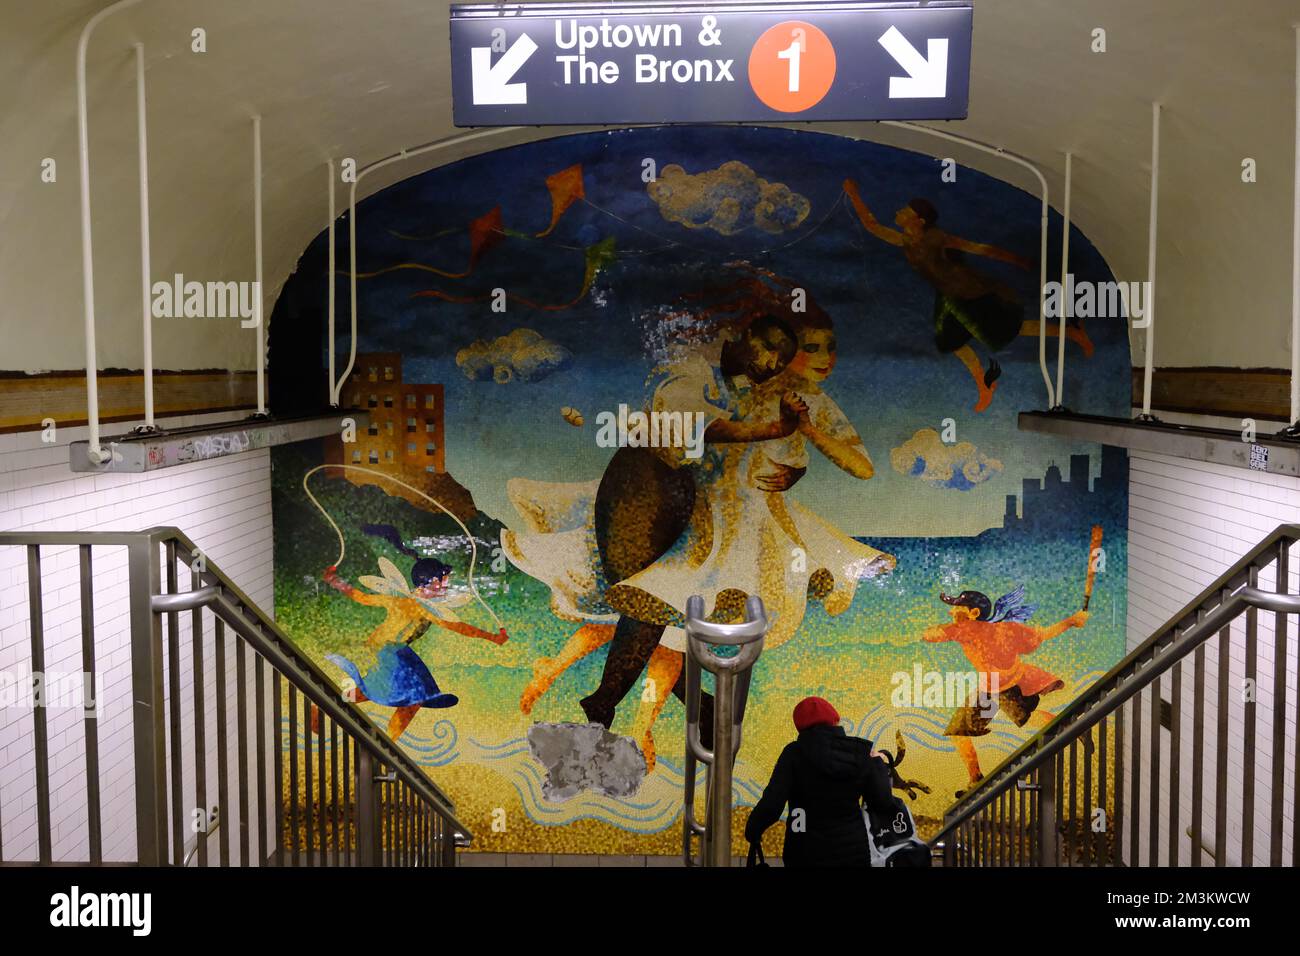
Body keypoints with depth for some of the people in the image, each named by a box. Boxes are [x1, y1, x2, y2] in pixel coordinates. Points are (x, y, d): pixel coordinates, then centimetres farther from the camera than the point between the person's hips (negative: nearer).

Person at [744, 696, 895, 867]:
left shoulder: (795, 752, -11)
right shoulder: (860, 753, -2)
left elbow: (771, 804, -19)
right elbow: (883, 803, 4)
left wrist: (752, 830, -1)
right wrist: (878, 764, 19)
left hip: (808, 854, -2)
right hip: (853, 852, 2)